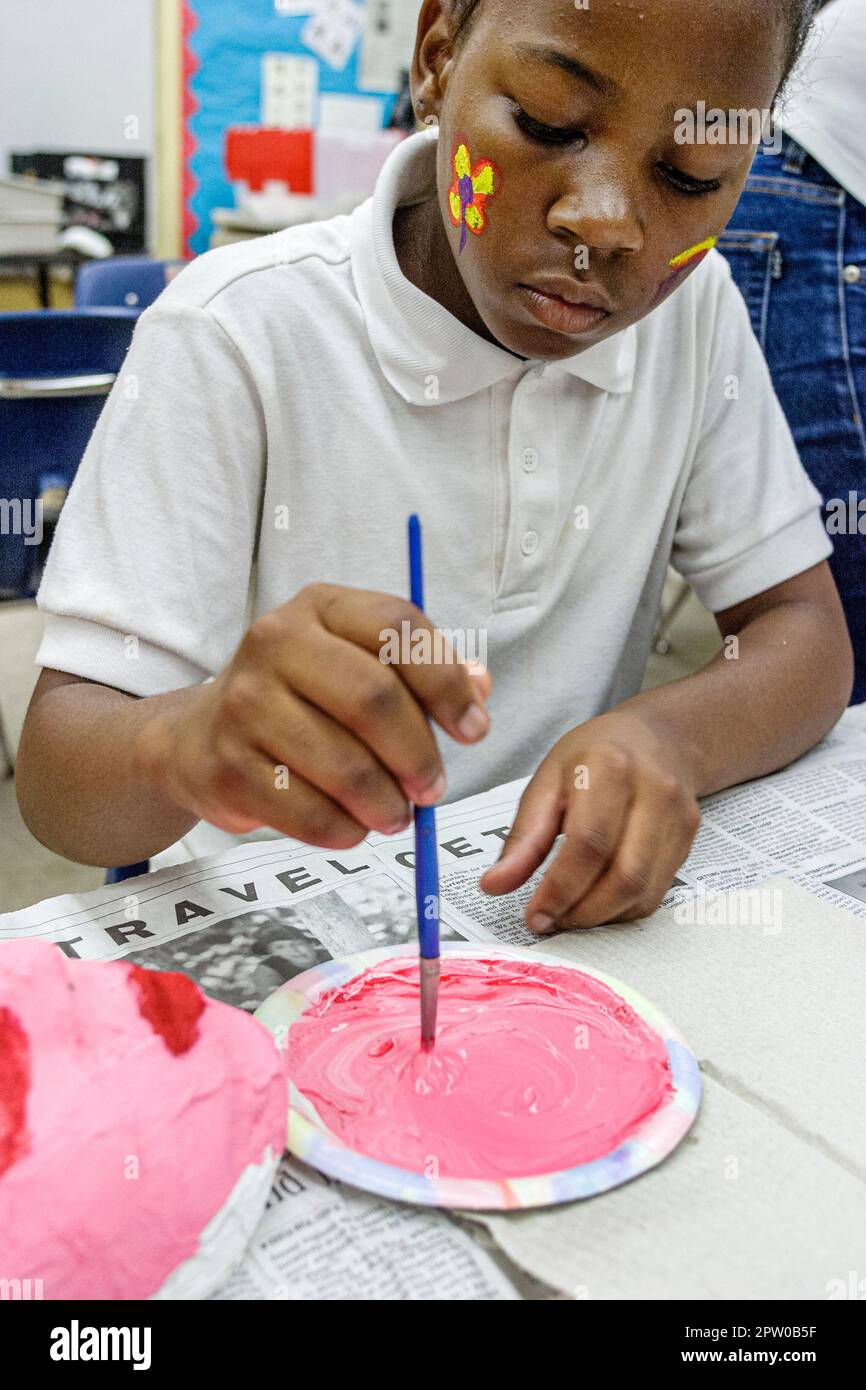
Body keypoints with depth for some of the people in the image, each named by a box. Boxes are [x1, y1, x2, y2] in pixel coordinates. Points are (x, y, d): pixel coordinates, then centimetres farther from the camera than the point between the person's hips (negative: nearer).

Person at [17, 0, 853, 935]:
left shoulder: (694, 307, 0)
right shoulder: (236, 338, -15)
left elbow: (808, 637, 0)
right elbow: (52, 775, -17)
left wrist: (670, 737, -21)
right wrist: (189, 741, -40)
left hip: (563, 932, 3)